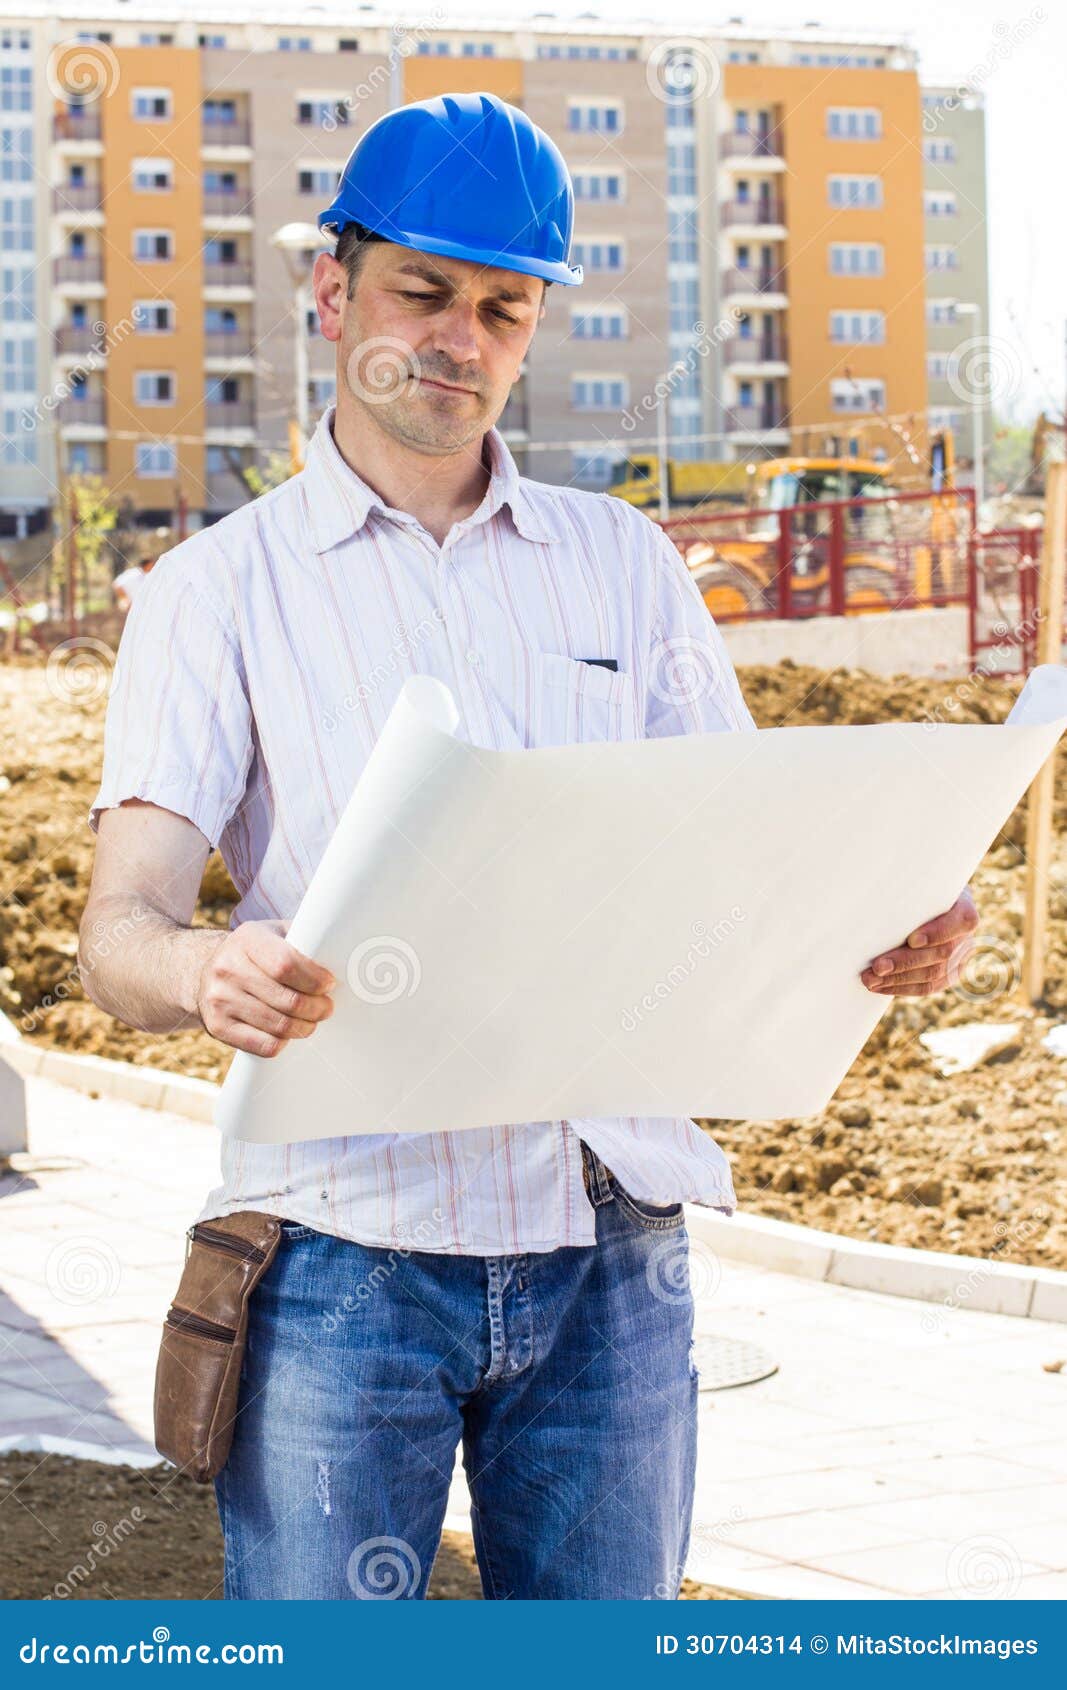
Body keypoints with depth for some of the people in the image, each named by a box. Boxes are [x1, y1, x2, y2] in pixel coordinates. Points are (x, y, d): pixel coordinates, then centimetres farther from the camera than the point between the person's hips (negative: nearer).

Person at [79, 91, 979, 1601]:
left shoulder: (624, 566, 13)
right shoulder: (224, 588, 4)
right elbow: (121, 927, -7)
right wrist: (205, 974, -31)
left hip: (609, 1249, 3)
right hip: (347, 1255, -2)